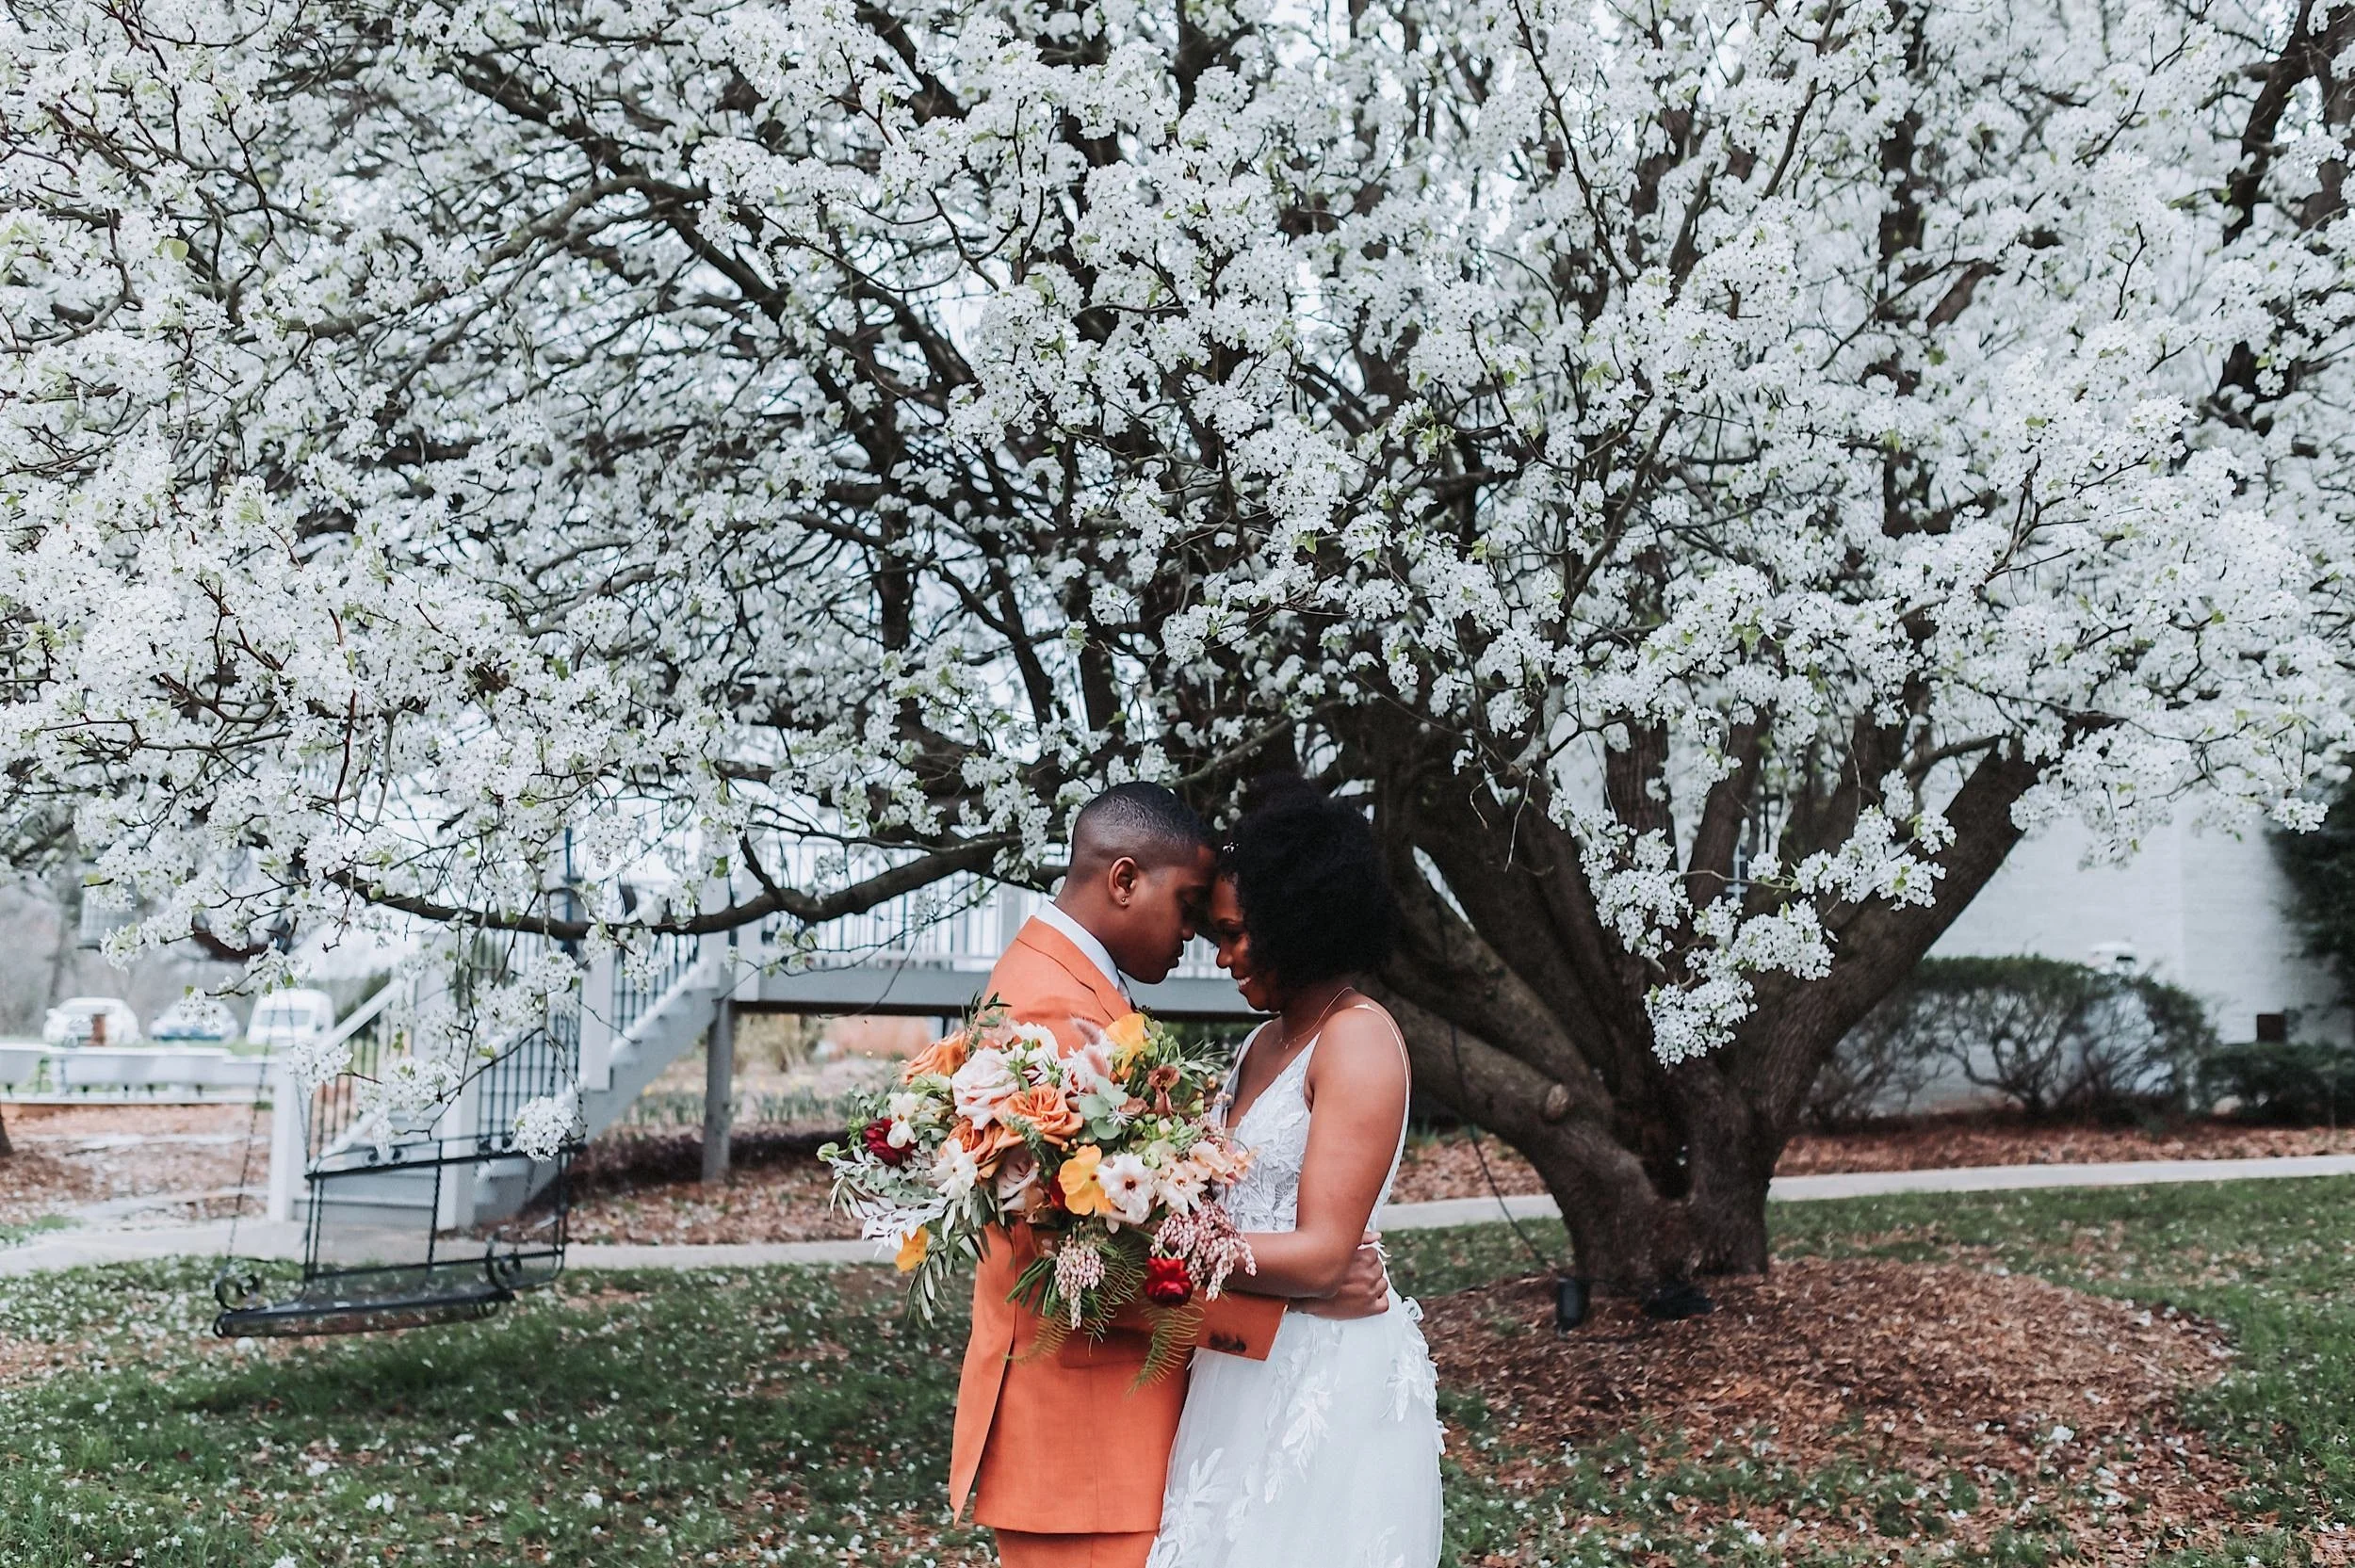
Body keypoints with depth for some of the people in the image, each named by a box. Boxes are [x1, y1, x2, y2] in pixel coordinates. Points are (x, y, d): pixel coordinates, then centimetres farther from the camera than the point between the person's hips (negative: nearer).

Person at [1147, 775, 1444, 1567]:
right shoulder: (1269, 1041, 11)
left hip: (1326, 1377, -8)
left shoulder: (1358, 1039, -14)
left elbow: (1320, 1253, -20)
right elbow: (1243, 1203, 10)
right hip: (1247, 1369, 8)